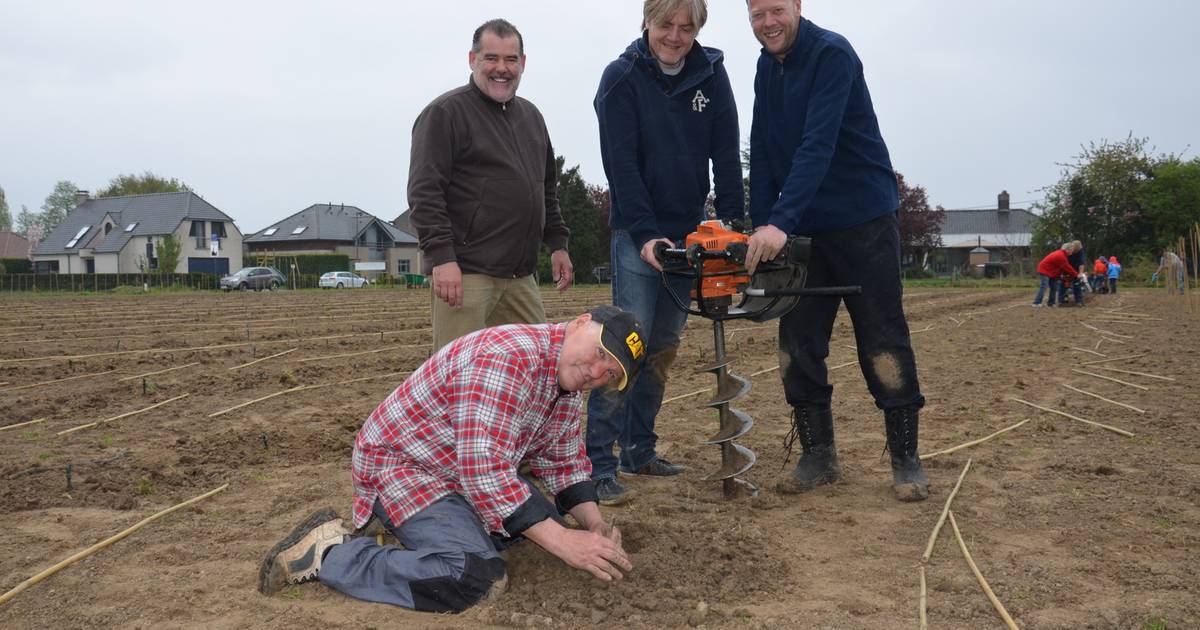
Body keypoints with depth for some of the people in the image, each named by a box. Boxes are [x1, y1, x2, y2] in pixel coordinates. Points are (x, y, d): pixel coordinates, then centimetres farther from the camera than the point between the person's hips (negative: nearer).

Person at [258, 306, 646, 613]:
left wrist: (594, 523, -6)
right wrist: (563, 542, -32)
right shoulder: (508, 356, -29)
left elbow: (563, 462, 10)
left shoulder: (569, 375, 2)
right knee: (476, 576, -28)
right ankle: (328, 553, -13)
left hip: (466, 473, 10)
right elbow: (484, 471, -34)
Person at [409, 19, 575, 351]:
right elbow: (424, 192, -12)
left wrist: (557, 243, 18)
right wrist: (441, 256, -20)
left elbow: (548, 187, 27)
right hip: (464, 273, -7)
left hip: (521, 274, 8)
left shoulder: (531, 116, 19)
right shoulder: (446, 112, -5)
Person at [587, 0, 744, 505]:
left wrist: (733, 224, -10)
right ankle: (598, 464, -11)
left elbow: (726, 154, -1)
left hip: (688, 233, 5)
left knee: (664, 347, 9)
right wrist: (645, 235, -23)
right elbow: (622, 164, -15)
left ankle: (639, 449, 20)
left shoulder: (711, 73, 3)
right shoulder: (621, 77, -9)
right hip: (637, 234, -5)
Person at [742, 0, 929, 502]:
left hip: (864, 220, -6)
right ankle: (817, 455, 12)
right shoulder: (767, 68, 8)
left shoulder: (832, 54, -15)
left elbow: (818, 145, -26)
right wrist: (760, 227, -3)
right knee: (799, 343, 2)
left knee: (883, 343, -2)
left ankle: (905, 460, 9)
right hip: (803, 228, 6)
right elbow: (763, 153, 6)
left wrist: (780, 223, -34)